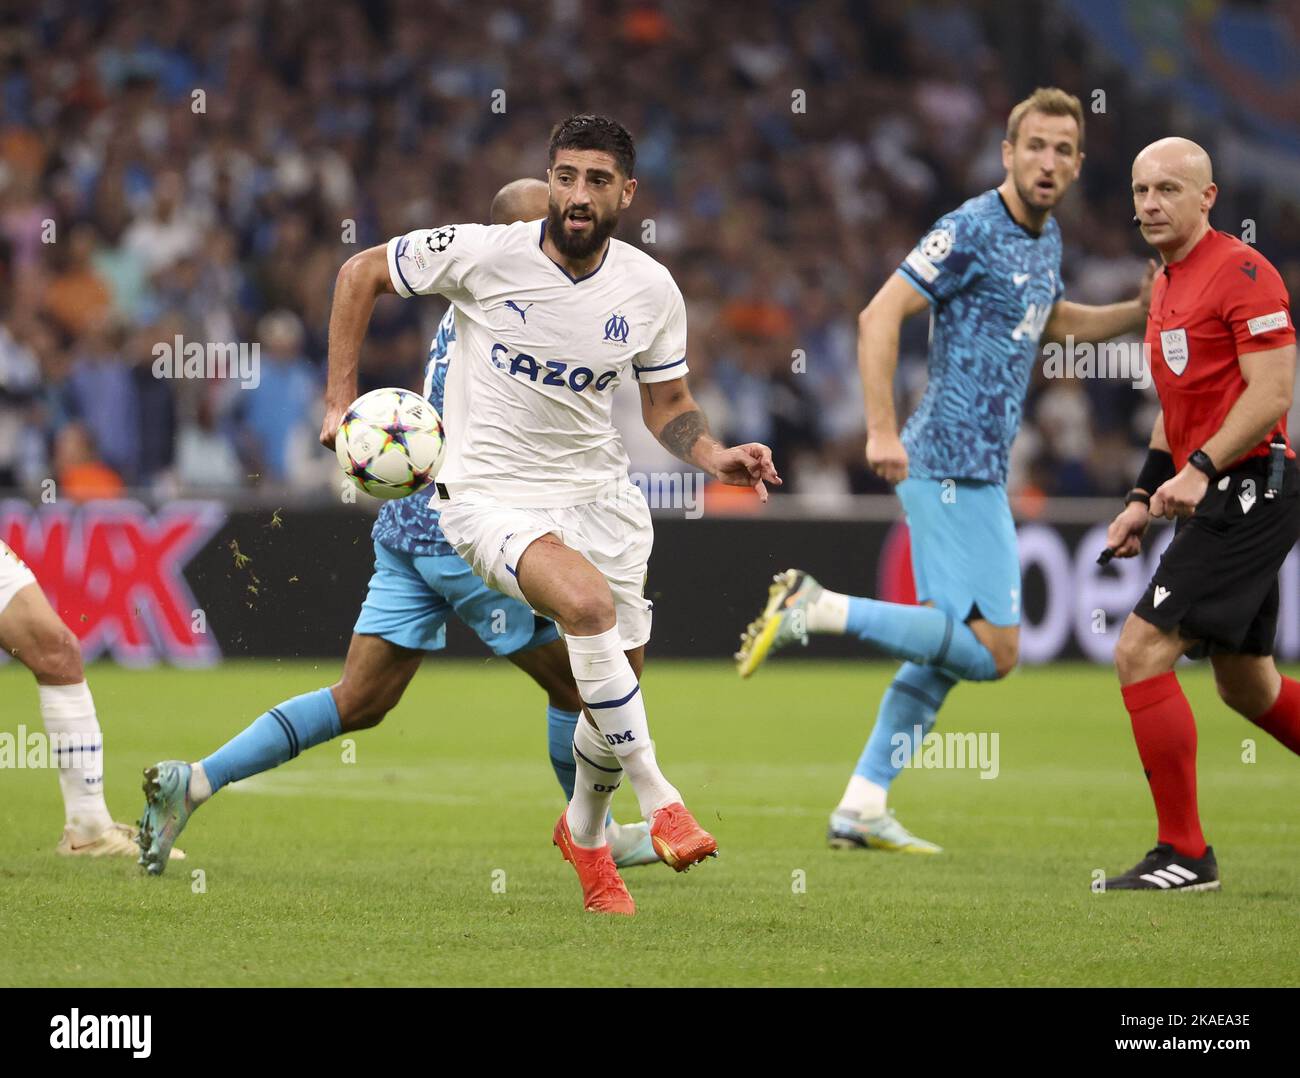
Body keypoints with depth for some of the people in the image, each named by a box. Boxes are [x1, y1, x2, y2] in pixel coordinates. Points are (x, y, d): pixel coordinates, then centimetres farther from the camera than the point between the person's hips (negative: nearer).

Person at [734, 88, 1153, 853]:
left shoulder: (1046, 237, 14)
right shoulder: (973, 230, -14)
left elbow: (1054, 322, 34)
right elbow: (880, 316, -18)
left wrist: (1142, 311, 19)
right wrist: (882, 430, -25)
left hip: (977, 472, 9)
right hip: (954, 465, -9)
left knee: (945, 646, 11)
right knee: (994, 651, -13)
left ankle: (863, 806, 14)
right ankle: (819, 609, -12)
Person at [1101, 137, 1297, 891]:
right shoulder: (1169, 286, 18)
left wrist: (1201, 468, -26)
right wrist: (1145, 500, 19)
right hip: (1218, 498, 10)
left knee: (1141, 652, -14)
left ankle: (1185, 853, -9)